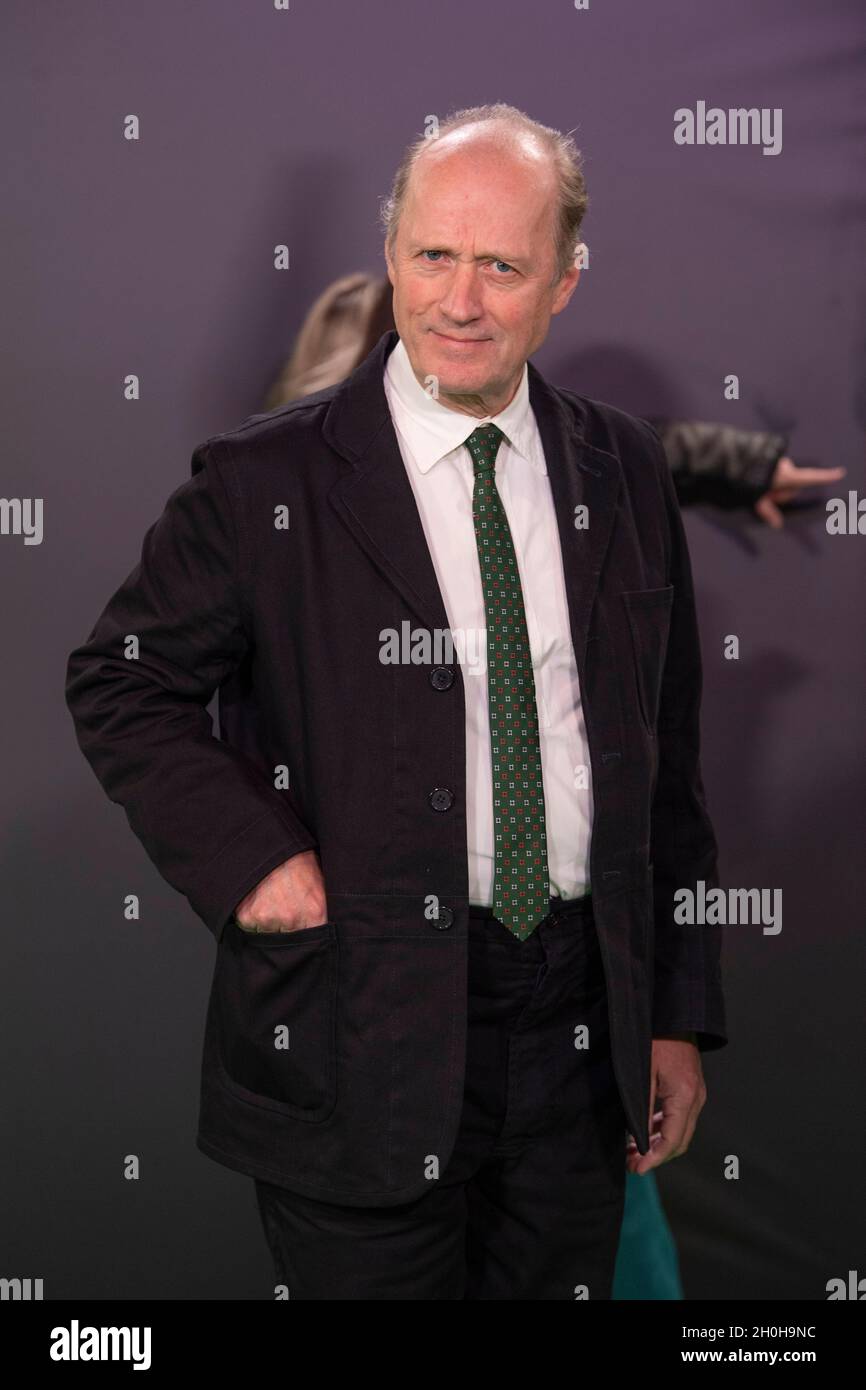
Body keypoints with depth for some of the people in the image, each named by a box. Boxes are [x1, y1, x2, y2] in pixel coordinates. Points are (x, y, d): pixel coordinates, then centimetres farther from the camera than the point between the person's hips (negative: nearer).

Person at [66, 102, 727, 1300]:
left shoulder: (624, 473, 5)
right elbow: (120, 681, 1)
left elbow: (668, 760, 9)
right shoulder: (265, 481, -7)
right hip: (365, 1043, -3)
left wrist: (681, 1017, 9)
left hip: (583, 1033, 4)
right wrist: (246, 855, -13)